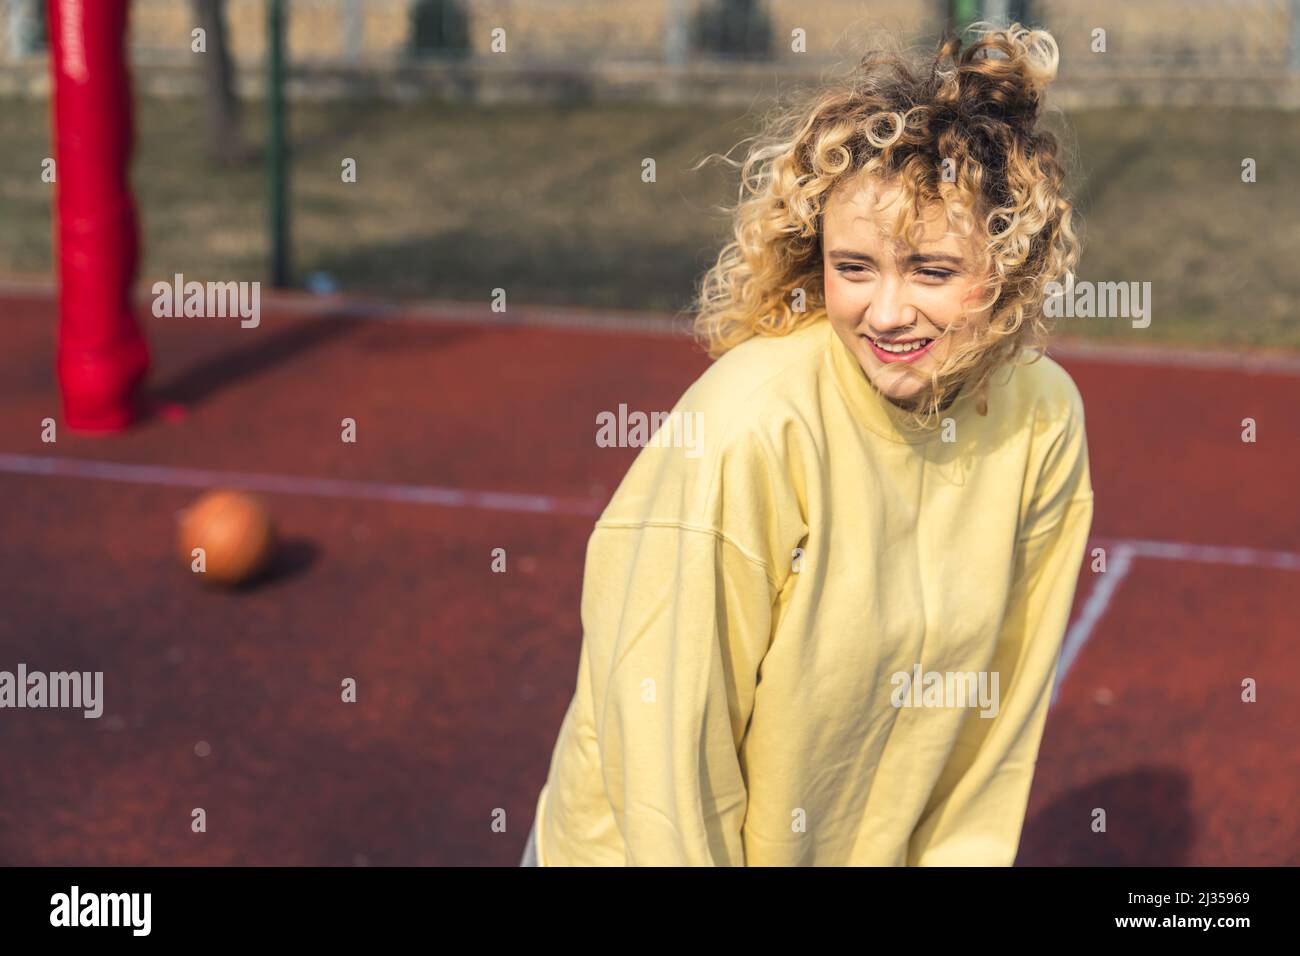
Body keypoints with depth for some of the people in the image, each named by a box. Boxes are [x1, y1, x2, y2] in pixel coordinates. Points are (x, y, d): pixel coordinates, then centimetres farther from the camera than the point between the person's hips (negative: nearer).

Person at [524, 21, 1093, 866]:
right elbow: (668, 733, -23)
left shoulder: (1043, 420, -13)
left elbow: (1004, 702, -2)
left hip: (873, 846, 4)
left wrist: (959, 855, 0)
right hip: (648, 844, -4)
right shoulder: (749, 425, -30)